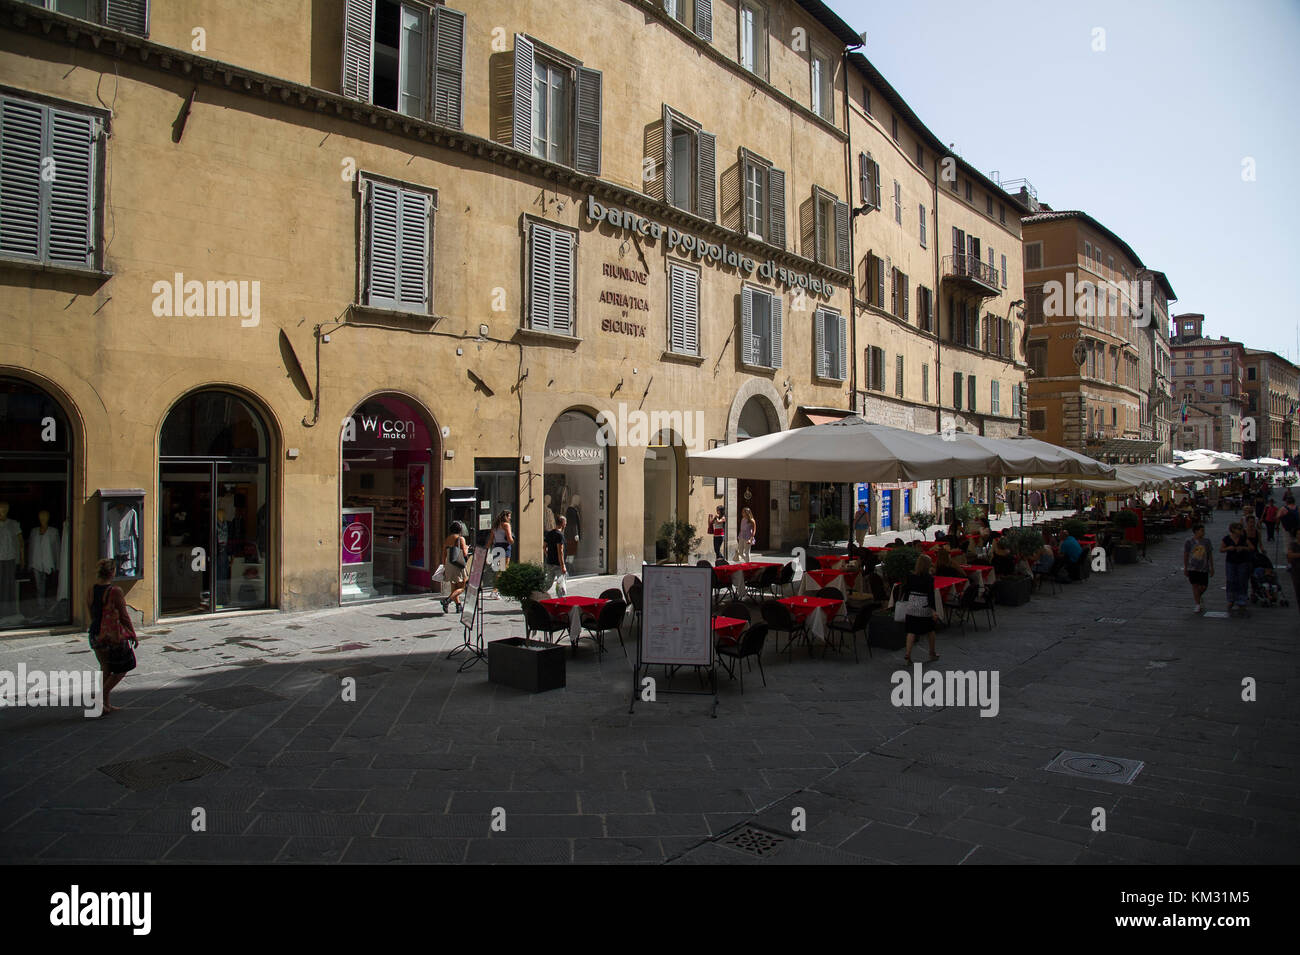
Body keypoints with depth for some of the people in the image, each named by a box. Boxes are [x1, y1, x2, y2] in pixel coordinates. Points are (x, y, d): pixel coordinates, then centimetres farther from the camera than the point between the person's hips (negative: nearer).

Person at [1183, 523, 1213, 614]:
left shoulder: (1206, 541, 2)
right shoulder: (1189, 541, -5)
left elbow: (1210, 555, 8)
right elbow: (1185, 555, -1)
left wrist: (1212, 568, 7)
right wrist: (1185, 568, -1)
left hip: (1204, 568, 2)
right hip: (1192, 568, -2)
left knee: (1204, 586, 2)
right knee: (1195, 585, -4)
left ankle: (1197, 596, 33)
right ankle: (1198, 606, 3)